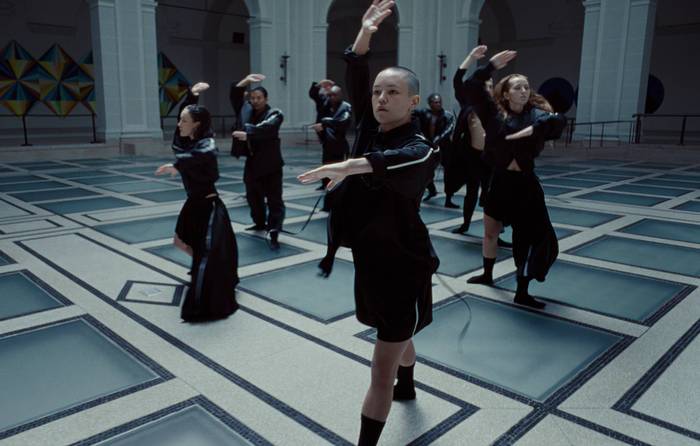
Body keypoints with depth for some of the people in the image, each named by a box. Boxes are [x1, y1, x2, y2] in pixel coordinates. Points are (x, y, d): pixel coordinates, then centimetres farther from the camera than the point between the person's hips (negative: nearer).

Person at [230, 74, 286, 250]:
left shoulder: (274, 114, -9)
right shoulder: (246, 110, 8)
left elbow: (265, 129, -27)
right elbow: (235, 95, 2)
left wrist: (247, 134, -37)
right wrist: (246, 81, -10)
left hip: (270, 163, -6)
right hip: (252, 162, 6)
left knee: (274, 199, -8)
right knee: (253, 196, 19)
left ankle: (273, 234, -12)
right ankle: (260, 223, 39)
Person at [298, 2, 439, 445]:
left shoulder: (421, 148, -19)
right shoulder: (371, 128, 1)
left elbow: (399, 162, -43)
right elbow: (356, 82, -8)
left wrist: (348, 166, -59)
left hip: (402, 266, -7)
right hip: (370, 260, 8)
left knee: (382, 370, -3)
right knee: (397, 337, 31)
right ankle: (407, 387, 58)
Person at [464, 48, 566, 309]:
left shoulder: (535, 114, -3)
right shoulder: (494, 112, -2)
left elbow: (559, 121, -21)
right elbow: (472, 88, -10)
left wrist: (532, 129, -30)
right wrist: (491, 65, -14)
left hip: (525, 184, 0)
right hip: (498, 181, 1)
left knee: (534, 237, -1)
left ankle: (522, 292, 10)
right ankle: (487, 274, 38)